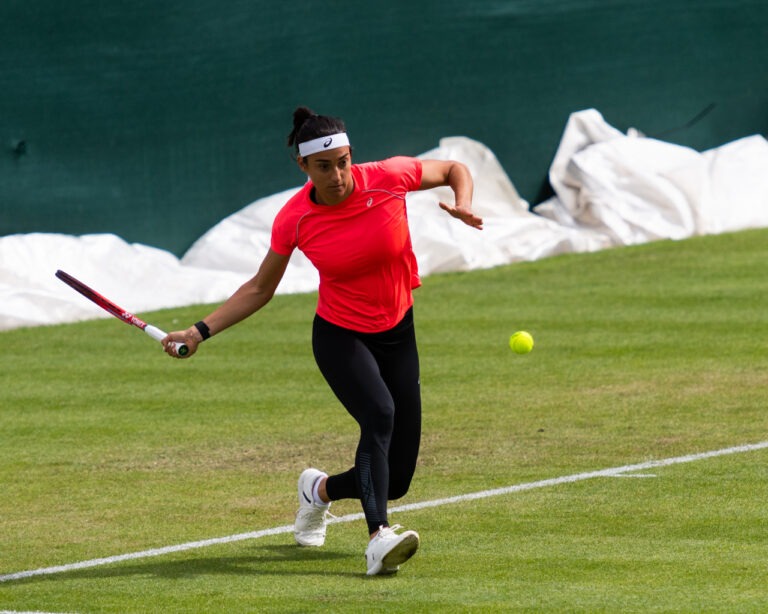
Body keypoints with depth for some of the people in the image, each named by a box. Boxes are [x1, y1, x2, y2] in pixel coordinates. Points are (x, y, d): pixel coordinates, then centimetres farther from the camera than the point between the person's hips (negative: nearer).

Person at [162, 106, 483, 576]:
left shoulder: (388, 177, -16)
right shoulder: (294, 220, -14)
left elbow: (455, 169, 2)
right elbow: (260, 290, 0)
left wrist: (463, 205, -19)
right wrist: (201, 331, -8)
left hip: (398, 335, 2)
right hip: (340, 337, -2)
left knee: (396, 480, 0)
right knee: (380, 414, -35)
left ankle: (320, 489, 32)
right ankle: (379, 539, -46)